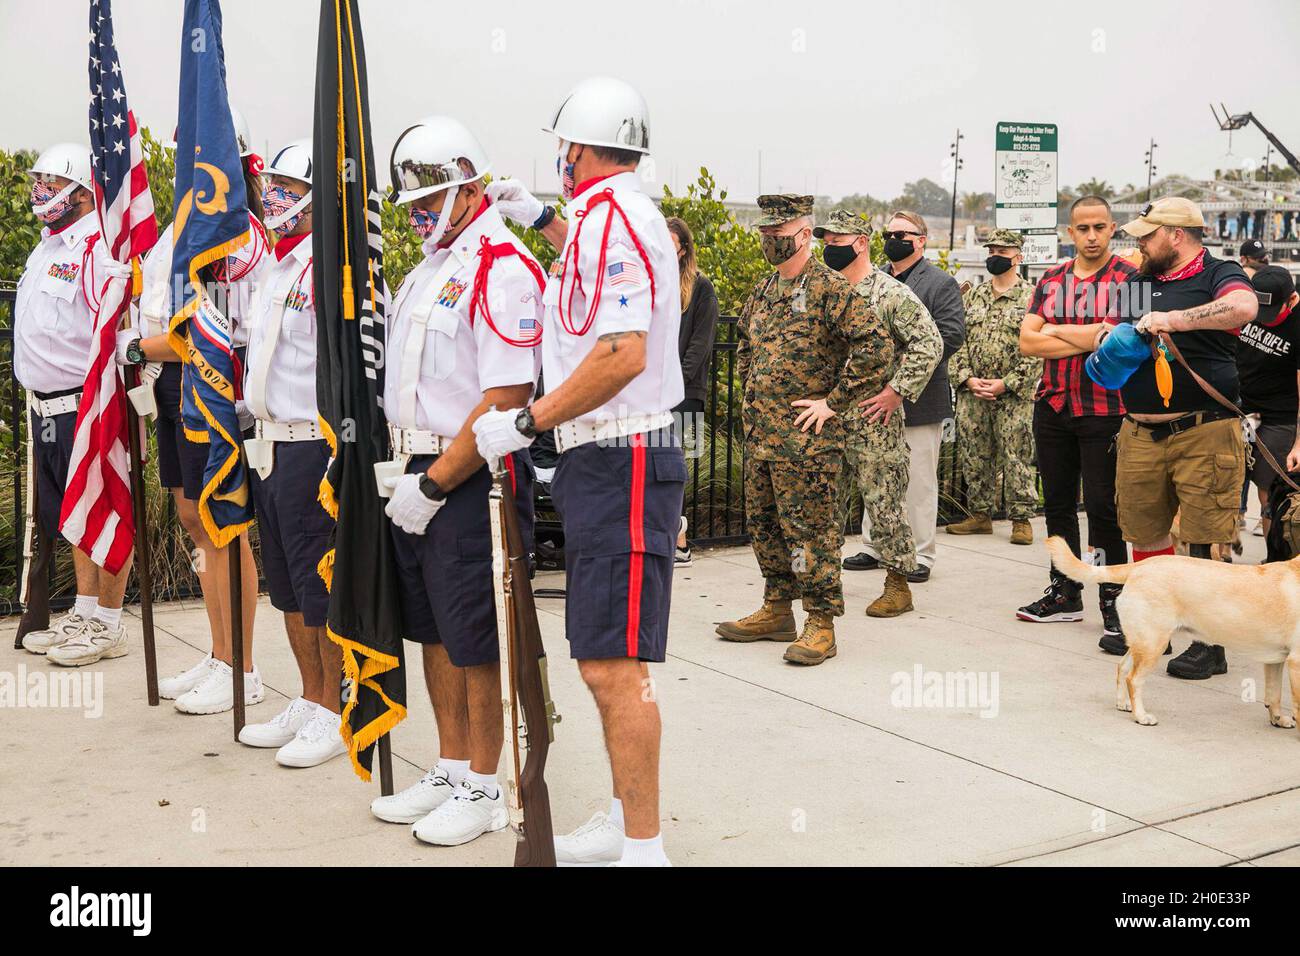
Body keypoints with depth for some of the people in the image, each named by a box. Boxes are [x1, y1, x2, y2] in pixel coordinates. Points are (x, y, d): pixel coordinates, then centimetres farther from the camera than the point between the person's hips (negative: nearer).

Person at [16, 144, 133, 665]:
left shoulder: (98, 249, -14)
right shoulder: (47, 247, 16)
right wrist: (35, 399, 22)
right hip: (45, 406, 10)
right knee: (72, 515, 16)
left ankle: (108, 624, 8)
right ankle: (84, 612, 26)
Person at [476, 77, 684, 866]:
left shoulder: (611, 216, -14)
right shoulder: (628, 213, 16)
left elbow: (622, 355, -25)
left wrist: (526, 423, -17)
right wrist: (542, 220, 38)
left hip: (620, 465, -10)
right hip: (612, 460, 10)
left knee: (613, 665, -8)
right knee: (610, 660, 16)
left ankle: (644, 849, -1)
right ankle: (626, 822, 26)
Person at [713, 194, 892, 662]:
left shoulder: (829, 287, -12)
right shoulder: (764, 288, 14)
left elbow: (876, 344, -22)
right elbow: (744, 339, 32)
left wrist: (834, 401, -18)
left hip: (806, 439, -8)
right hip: (759, 433, 9)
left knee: (809, 529, -4)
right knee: (764, 524, 15)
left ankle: (821, 625, 4)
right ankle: (776, 611, 27)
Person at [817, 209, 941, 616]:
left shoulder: (891, 293, -8)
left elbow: (930, 343, -14)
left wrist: (897, 391, -17)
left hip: (873, 419, -7)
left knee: (884, 502, -1)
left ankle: (898, 584, 10)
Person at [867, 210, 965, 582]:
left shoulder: (940, 283, -3)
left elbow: (951, 334, -13)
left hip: (920, 399, -6)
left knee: (920, 481, 1)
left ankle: (921, 555, 9)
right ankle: (874, 547, 22)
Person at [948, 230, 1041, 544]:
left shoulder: (1031, 298, -2)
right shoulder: (973, 296, 12)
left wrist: (1006, 383, -14)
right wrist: (966, 378, -3)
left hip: (1014, 395, -5)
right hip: (972, 393, 5)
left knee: (1016, 458, -1)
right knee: (974, 457, 9)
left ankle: (1021, 519, 8)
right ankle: (980, 515, 20)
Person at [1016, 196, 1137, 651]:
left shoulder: (1130, 279, -4)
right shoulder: (1050, 280, 10)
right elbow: (1027, 341, 0)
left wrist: (1057, 331, -7)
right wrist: (1087, 340, -12)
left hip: (1105, 411, -5)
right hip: (1053, 408, 5)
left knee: (1102, 508, -5)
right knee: (1057, 503, 13)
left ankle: (1114, 604, 4)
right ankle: (1064, 593, 25)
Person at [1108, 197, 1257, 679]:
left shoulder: (1218, 275, -3)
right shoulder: (1137, 281, 17)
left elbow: (1244, 307, -26)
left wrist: (1172, 320, -24)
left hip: (1203, 434, -6)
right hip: (1140, 435, 6)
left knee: (1205, 543, -3)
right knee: (1145, 535, 12)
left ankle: (1210, 644, 6)